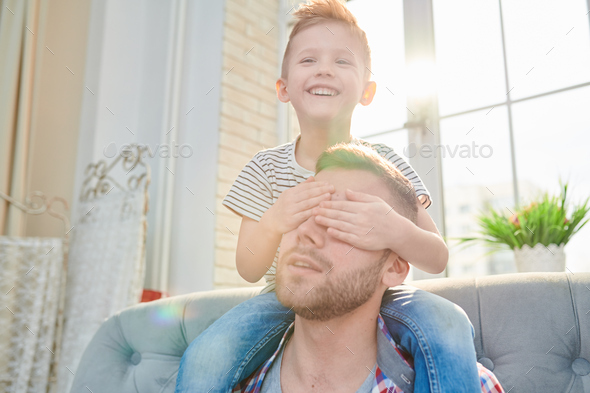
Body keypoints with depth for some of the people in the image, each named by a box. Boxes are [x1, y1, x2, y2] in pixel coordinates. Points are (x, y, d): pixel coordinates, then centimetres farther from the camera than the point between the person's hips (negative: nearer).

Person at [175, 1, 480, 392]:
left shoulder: (384, 163, -9)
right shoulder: (267, 168, -7)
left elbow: (438, 259, -13)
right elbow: (249, 269, -9)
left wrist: (393, 231, -38)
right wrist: (272, 224, -33)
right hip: (288, 298, 0)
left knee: (449, 325, -29)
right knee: (203, 360, -26)